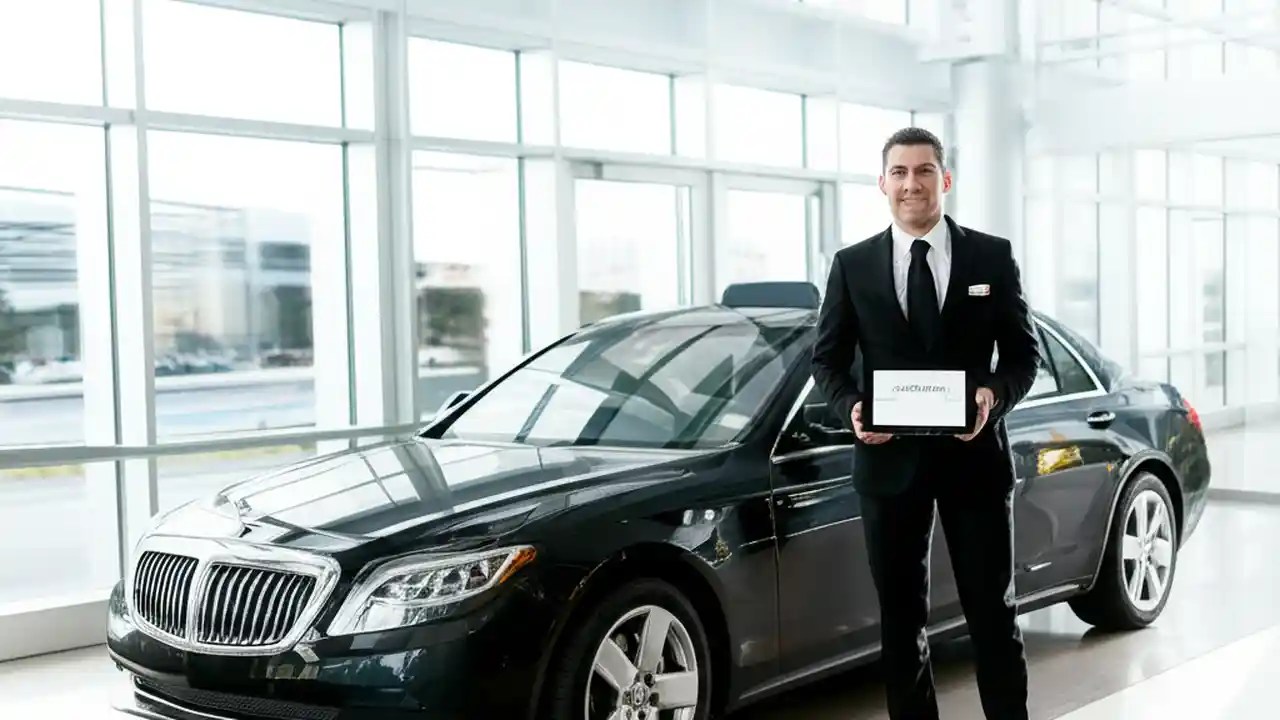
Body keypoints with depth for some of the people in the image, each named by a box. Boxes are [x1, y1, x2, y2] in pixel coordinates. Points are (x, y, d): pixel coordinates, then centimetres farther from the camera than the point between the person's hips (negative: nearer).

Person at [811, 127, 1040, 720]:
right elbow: (827, 358, 6)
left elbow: (1023, 352, 4)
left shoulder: (992, 257, 3)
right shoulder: (852, 265, 4)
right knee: (900, 615, 10)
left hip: (974, 455, -1)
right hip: (890, 460, 1)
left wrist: (994, 395, -17)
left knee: (992, 609, 8)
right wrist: (851, 408, -14)